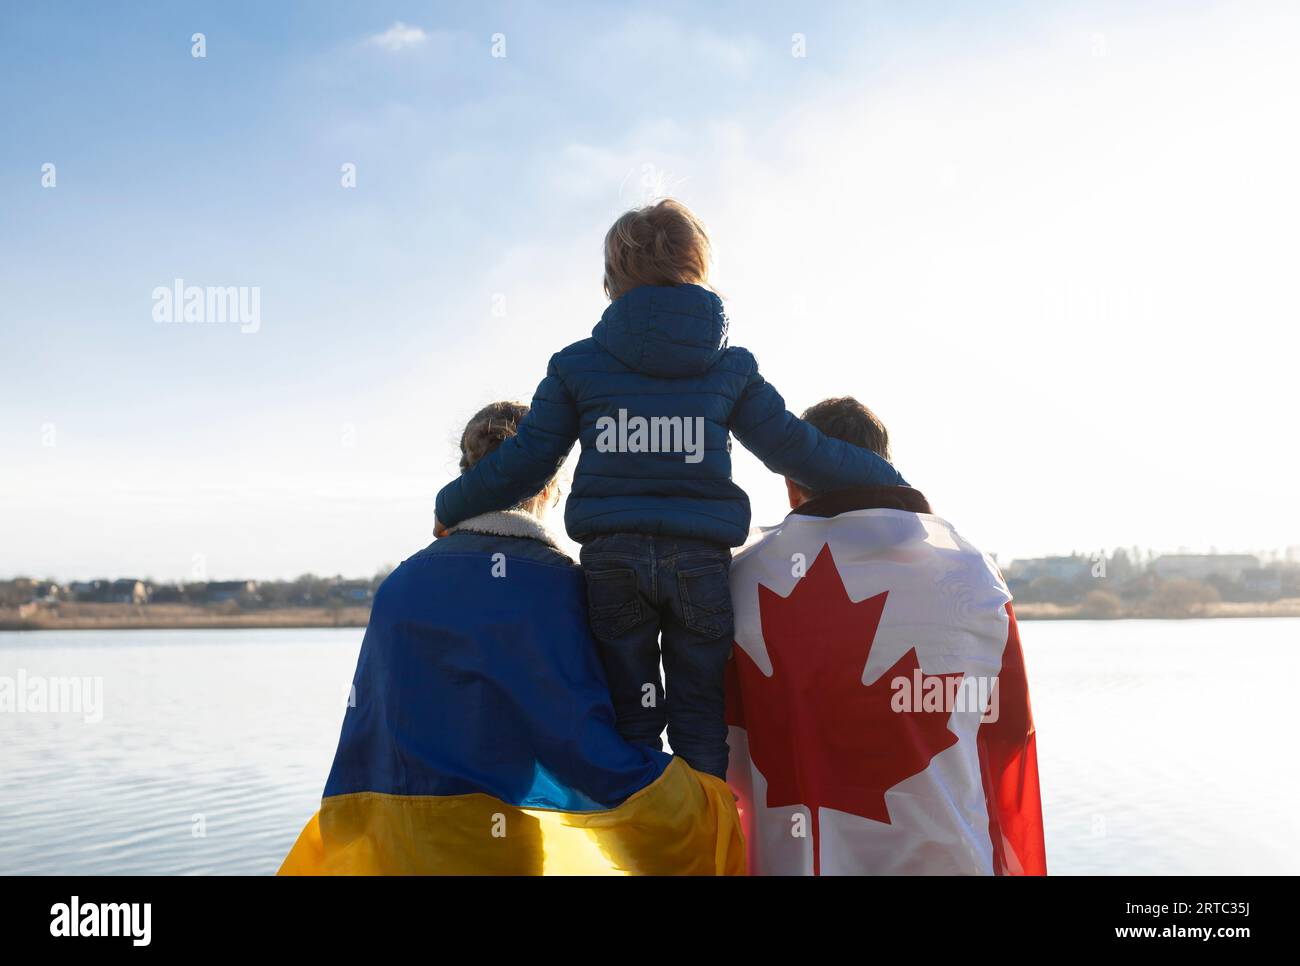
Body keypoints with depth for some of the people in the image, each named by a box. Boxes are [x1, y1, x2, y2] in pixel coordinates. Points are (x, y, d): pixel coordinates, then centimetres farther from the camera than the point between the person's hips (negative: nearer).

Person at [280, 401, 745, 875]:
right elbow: (579, 740, -16)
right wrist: (708, 806, -5)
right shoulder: (551, 581, -11)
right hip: (519, 850, -6)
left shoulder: (398, 586, 6)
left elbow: (362, 738, 8)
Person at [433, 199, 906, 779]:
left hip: (611, 561, 0)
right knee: (700, 718, 9)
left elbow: (523, 463, 5)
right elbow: (796, 450, 6)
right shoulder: (732, 366, 8)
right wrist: (890, 484, 18)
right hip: (702, 560, 0)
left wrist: (452, 508, 21)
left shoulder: (576, 364, 7)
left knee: (630, 716, 10)